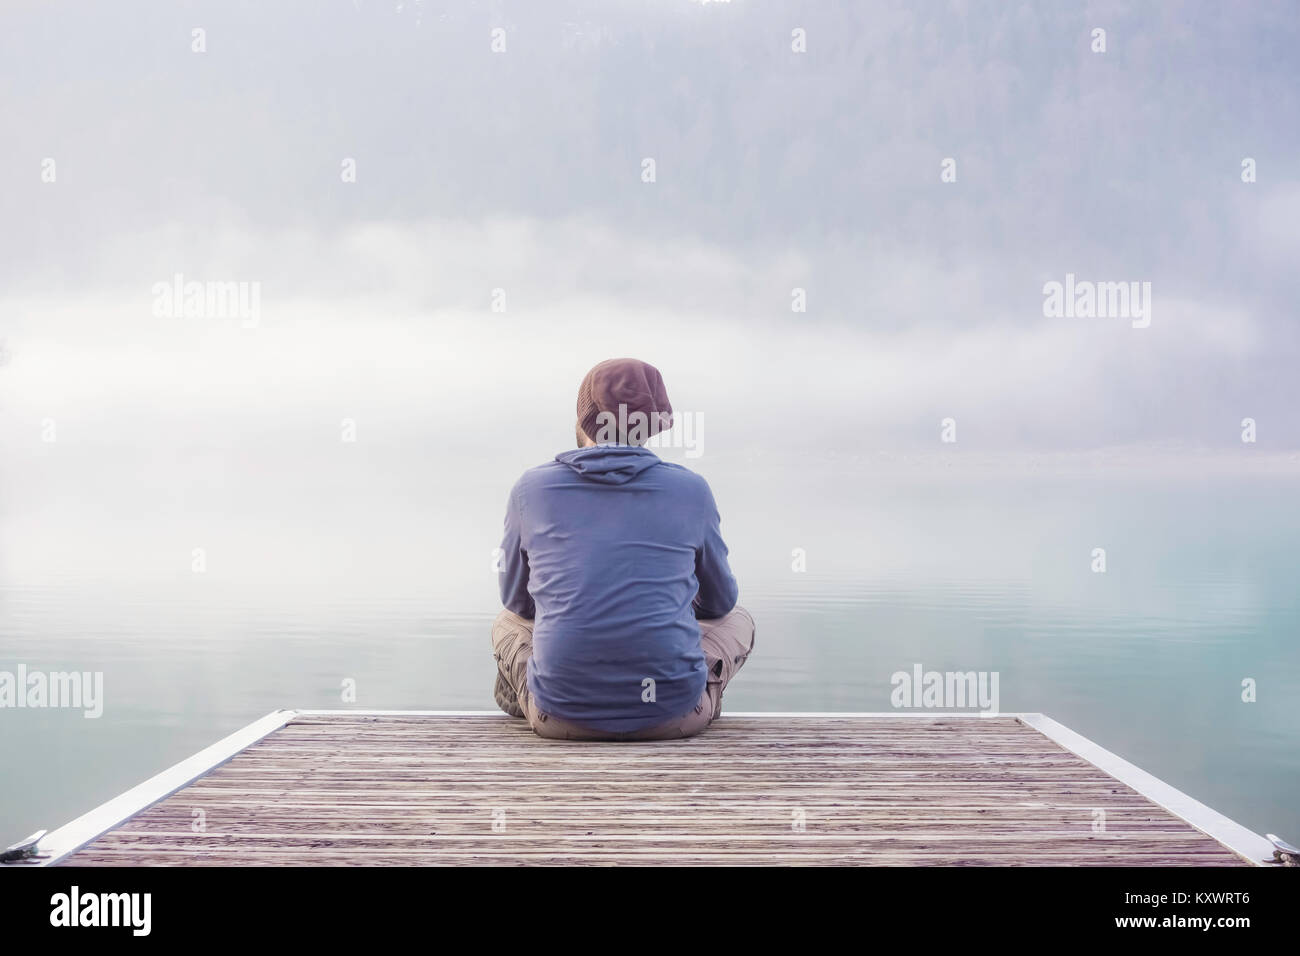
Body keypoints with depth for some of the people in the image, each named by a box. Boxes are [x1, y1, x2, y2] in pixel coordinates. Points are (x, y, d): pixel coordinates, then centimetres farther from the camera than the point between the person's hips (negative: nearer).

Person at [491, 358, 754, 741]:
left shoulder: (531, 489, 2)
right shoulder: (692, 490, 1)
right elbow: (720, 601, 17)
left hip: (561, 713, 1)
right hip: (672, 715, -1)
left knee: (508, 622, 33)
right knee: (737, 620, 29)